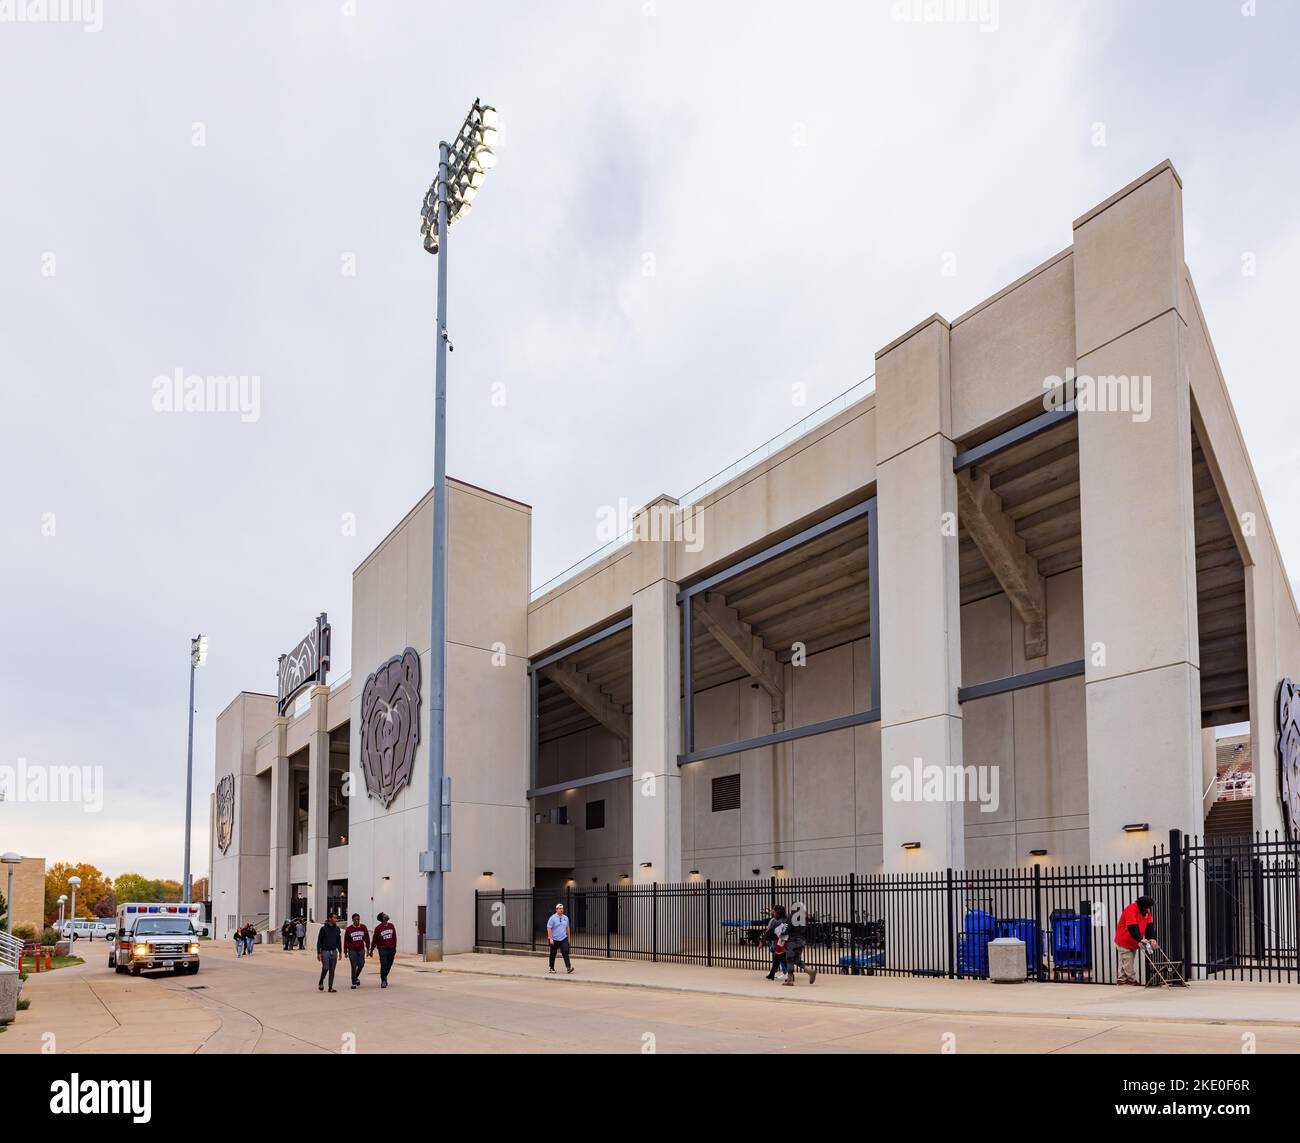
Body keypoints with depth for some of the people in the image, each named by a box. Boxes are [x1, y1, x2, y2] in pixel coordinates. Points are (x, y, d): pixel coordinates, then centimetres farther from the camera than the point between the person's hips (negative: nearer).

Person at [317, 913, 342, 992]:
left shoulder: (337, 929, 7)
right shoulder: (324, 929, -6)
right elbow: (319, 941, -5)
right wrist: (318, 953, -9)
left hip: (334, 952, 4)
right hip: (325, 951, -4)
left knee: (332, 970, 3)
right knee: (325, 968, -11)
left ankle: (330, 987, 8)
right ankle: (321, 982, 14)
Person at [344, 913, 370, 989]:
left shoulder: (363, 927, 3)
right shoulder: (349, 929, -3)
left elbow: (366, 938, 10)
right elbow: (346, 940, 1)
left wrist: (368, 948, 9)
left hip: (361, 949, 2)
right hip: (352, 950, -2)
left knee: (361, 964, 2)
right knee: (354, 966, -3)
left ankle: (356, 977, 29)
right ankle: (354, 983, 5)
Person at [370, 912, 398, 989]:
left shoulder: (391, 926, 6)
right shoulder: (378, 928, -7)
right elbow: (374, 940, -2)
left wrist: (394, 948, 12)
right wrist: (371, 950, 2)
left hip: (391, 948, 4)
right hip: (382, 949, -4)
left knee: (389, 965, 11)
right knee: (383, 965, -7)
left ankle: (385, 977, 33)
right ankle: (383, 981, 2)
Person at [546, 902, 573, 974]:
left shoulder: (565, 918, 9)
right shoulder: (552, 918, -8)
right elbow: (549, 928, -13)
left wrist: (568, 938, 15)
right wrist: (550, 938, -20)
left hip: (563, 939, 4)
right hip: (554, 939, -4)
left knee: (565, 952, -10)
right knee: (553, 954, 6)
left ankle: (568, 967, -17)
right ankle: (551, 968, 19)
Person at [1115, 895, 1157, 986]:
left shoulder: (1147, 911, 0)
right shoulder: (1131, 910, -26)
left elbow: (1150, 926, -6)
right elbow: (1132, 927, -34)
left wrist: (1152, 938, -20)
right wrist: (1140, 939, -40)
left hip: (1133, 942, 9)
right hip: (1124, 941, -9)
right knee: (1128, 961, -7)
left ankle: (1122, 979, 16)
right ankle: (1132, 979, 0)